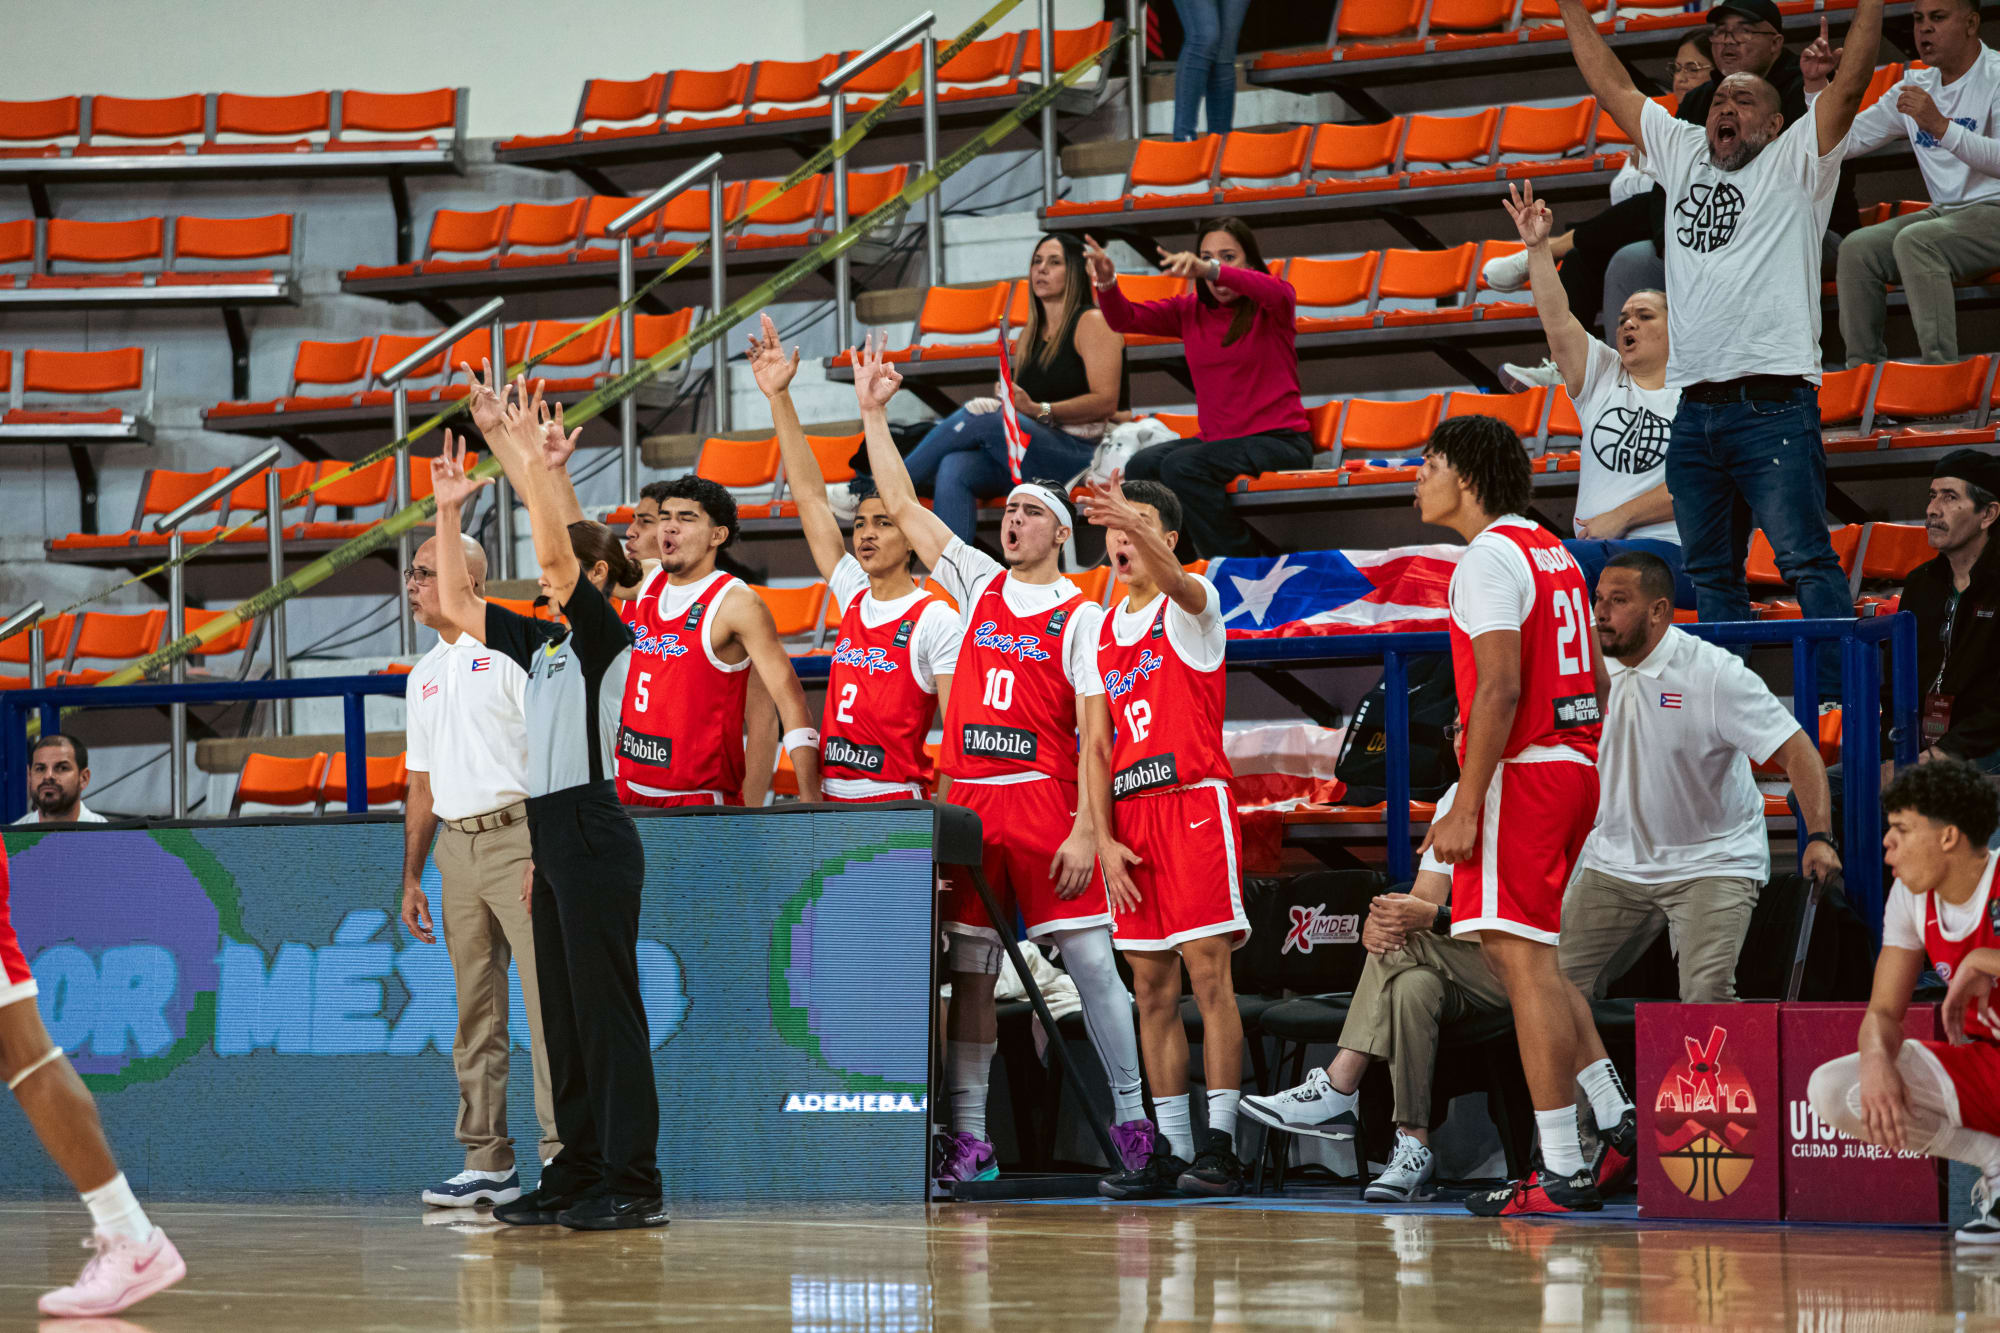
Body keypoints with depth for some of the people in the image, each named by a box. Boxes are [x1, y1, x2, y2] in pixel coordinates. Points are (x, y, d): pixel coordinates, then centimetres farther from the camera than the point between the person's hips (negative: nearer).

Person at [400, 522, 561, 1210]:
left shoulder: (513, 651, -4)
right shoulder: (424, 676, 19)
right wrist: (412, 878, 18)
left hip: (518, 836, -8)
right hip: (456, 845, 8)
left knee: (547, 998, -11)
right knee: (476, 1013, 7)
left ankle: (565, 1152, -12)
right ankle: (488, 1163, 10)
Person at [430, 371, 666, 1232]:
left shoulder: (605, 635, -7)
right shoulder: (541, 643, 16)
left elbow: (552, 550, -20)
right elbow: (454, 604, 20)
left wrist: (538, 463, -20)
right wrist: (449, 510, 14)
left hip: (592, 836, -9)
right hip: (552, 837, 9)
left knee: (606, 1009, -8)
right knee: (563, 1016, 10)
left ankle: (632, 1183, -7)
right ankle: (577, 1175, 14)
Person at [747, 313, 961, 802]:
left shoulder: (935, 619, -5)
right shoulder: (852, 596, 13)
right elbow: (810, 496, 13)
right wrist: (779, 398, 10)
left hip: (897, 800, -6)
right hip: (832, 798, 6)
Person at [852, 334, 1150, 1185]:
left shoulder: (1081, 617, -1)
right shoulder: (979, 587, 14)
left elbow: (1092, 733, -6)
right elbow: (902, 508, 16)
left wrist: (1086, 830, -14)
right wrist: (873, 414, 11)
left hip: (1045, 803, -5)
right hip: (967, 798, 5)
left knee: (1092, 962, -7)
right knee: (968, 970, 4)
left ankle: (1132, 1116, -2)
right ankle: (969, 1137, 7)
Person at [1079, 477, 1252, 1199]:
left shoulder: (1191, 605, -1)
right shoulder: (1103, 631, 16)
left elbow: (1175, 580, -28)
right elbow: (1100, 746, 14)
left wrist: (1135, 525, -49)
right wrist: (1104, 840, 2)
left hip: (1195, 803, -6)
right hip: (1130, 815, 6)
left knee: (1208, 973, -10)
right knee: (1152, 988, 6)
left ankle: (1219, 1146, -11)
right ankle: (1170, 1150, 9)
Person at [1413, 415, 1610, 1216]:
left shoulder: (1489, 558, -12)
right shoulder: (1552, 552, 17)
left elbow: (1500, 688, -20)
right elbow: (1593, 681, 20)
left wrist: (1465, 809, -20)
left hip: (1521, 773, -10)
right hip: (1574, 767, 10)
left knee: (1523, 960, -9)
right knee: (1527, 958, 18)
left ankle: (1563, 1172, -10)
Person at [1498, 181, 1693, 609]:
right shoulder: (1602, 376, 20)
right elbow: (1558, 321, 6)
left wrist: (1618, 517, -10)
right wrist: (1538, 248, -5)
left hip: (1673, 553, -5)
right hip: (1599, 548, 5)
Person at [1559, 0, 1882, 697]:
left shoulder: (1795, 165, 5)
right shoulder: (1685, 157, 20)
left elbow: (1850, 84, -6)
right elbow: (1612, 87, 27)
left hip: (1773, 402, -6)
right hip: (1695, 412, 6)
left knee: (1807, 562, -12)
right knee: (1711, 574, 8)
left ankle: (1841, 696, -14)